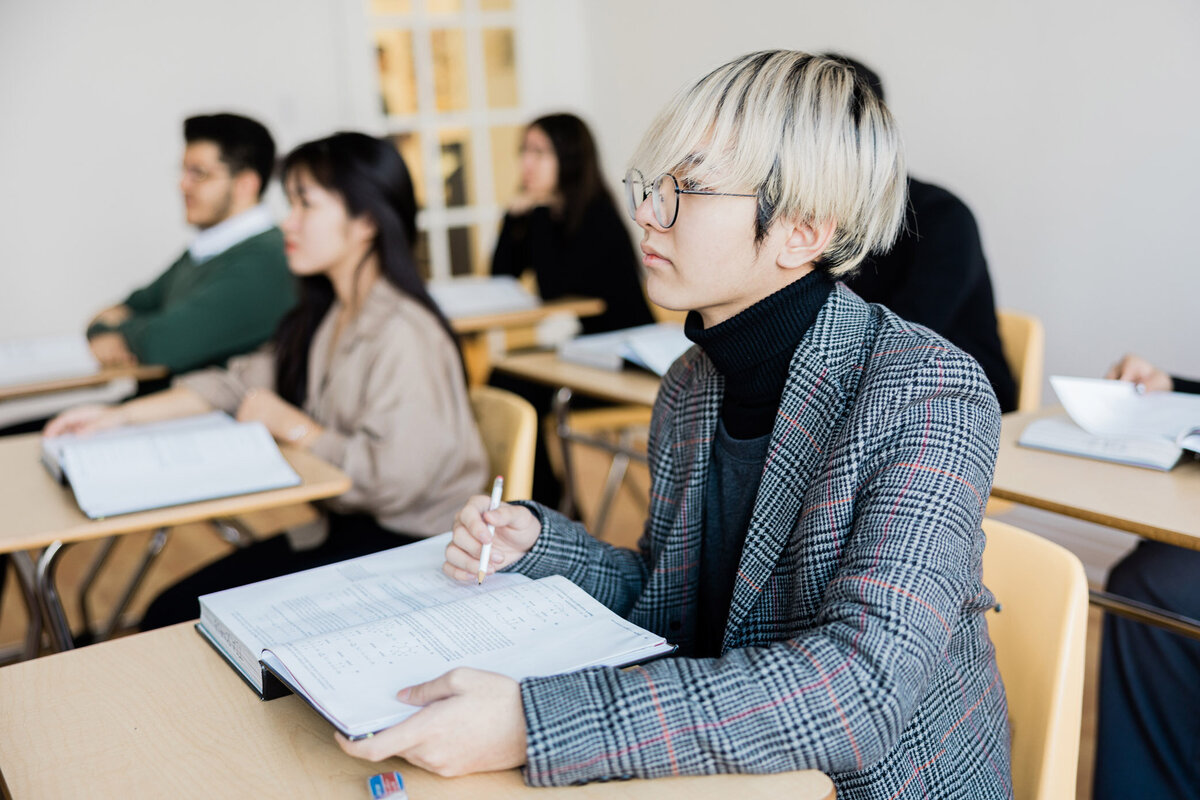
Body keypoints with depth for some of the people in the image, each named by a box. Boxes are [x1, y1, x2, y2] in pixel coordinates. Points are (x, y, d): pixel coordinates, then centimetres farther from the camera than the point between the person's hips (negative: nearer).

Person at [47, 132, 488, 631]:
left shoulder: (404, 334, -22)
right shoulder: (322, 318, 10)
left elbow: (393, 480, -28)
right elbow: (244, 383, 17)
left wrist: (290, 424, -13)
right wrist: (122, 415, 8)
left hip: (408, 548, -9)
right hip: (345, 525, 9)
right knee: (170, 612, 2)